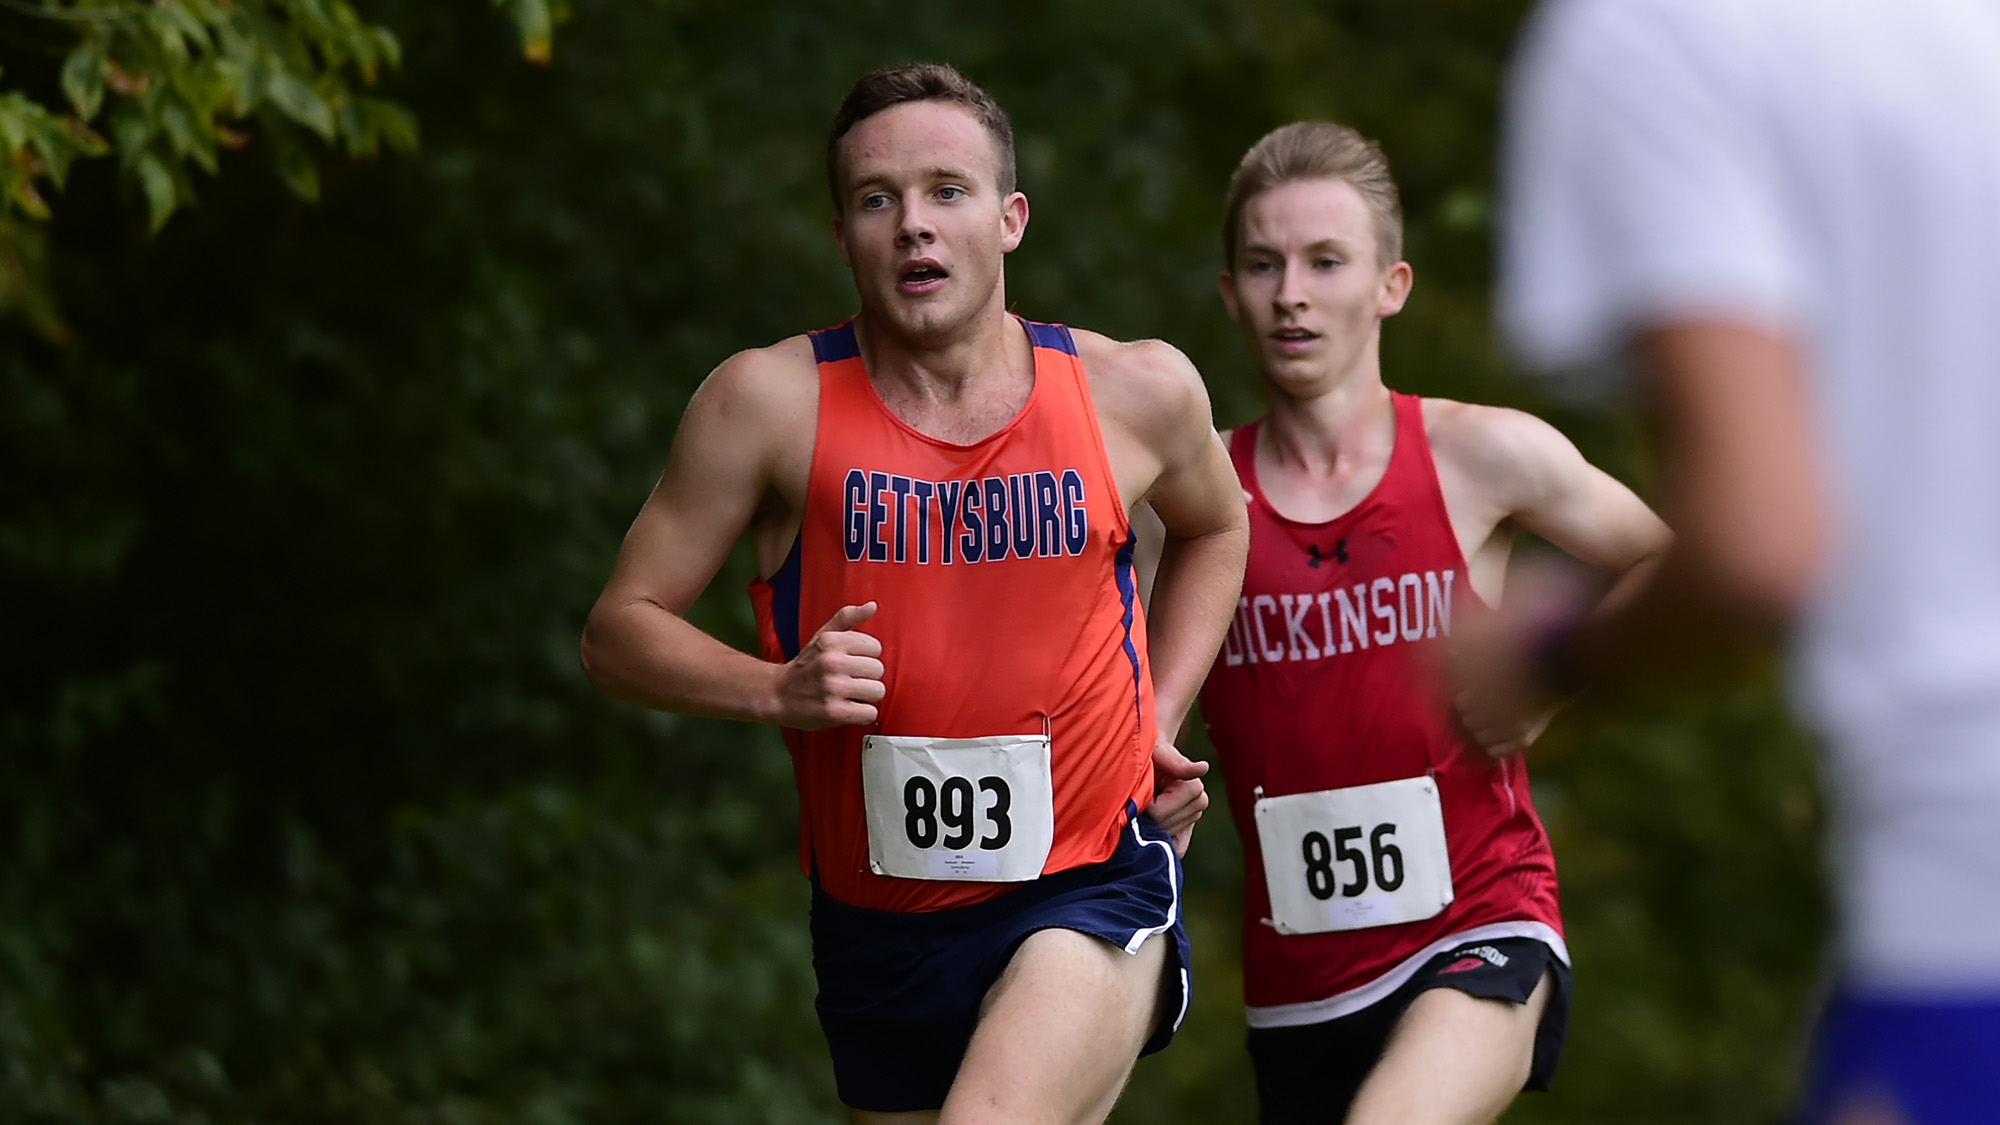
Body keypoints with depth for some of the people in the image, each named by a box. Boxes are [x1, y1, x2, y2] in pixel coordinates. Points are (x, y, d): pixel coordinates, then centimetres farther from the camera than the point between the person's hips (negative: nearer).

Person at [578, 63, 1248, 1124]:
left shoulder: (1134, 392, -1)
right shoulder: (771, 401, -6)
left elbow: (1213, 526, 23)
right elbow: (620, 632, -2)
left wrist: (1157, 724, 10)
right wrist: (779, 689, -20)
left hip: (1088, 893, -2)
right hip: (877, 920, 2)